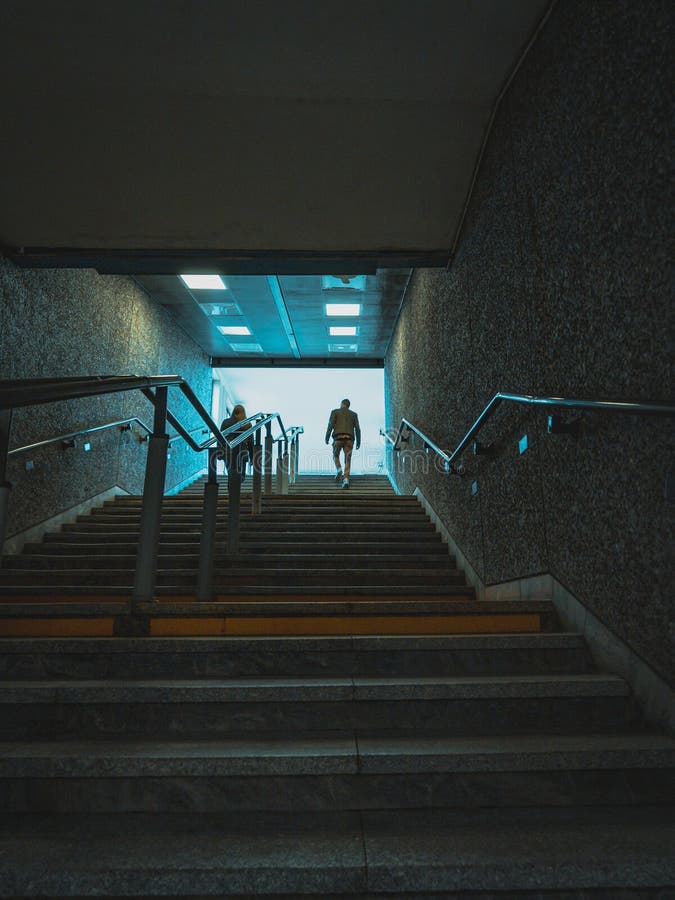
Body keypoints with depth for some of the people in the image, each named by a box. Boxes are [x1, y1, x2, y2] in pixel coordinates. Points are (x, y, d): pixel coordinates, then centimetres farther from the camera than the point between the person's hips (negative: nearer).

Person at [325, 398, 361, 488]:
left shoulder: (335, 411, 13)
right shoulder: (354, 414, 19)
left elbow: (331, 424, -1)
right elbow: (357, 429, 11)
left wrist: (327, 437, 1)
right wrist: (358, 442, 17)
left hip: (338, 437, -1)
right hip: (349, 438, 1)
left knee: (336, 456, 20)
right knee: (347, 460, 5)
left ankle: (339, 470, -8)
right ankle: (346, 479, -13)